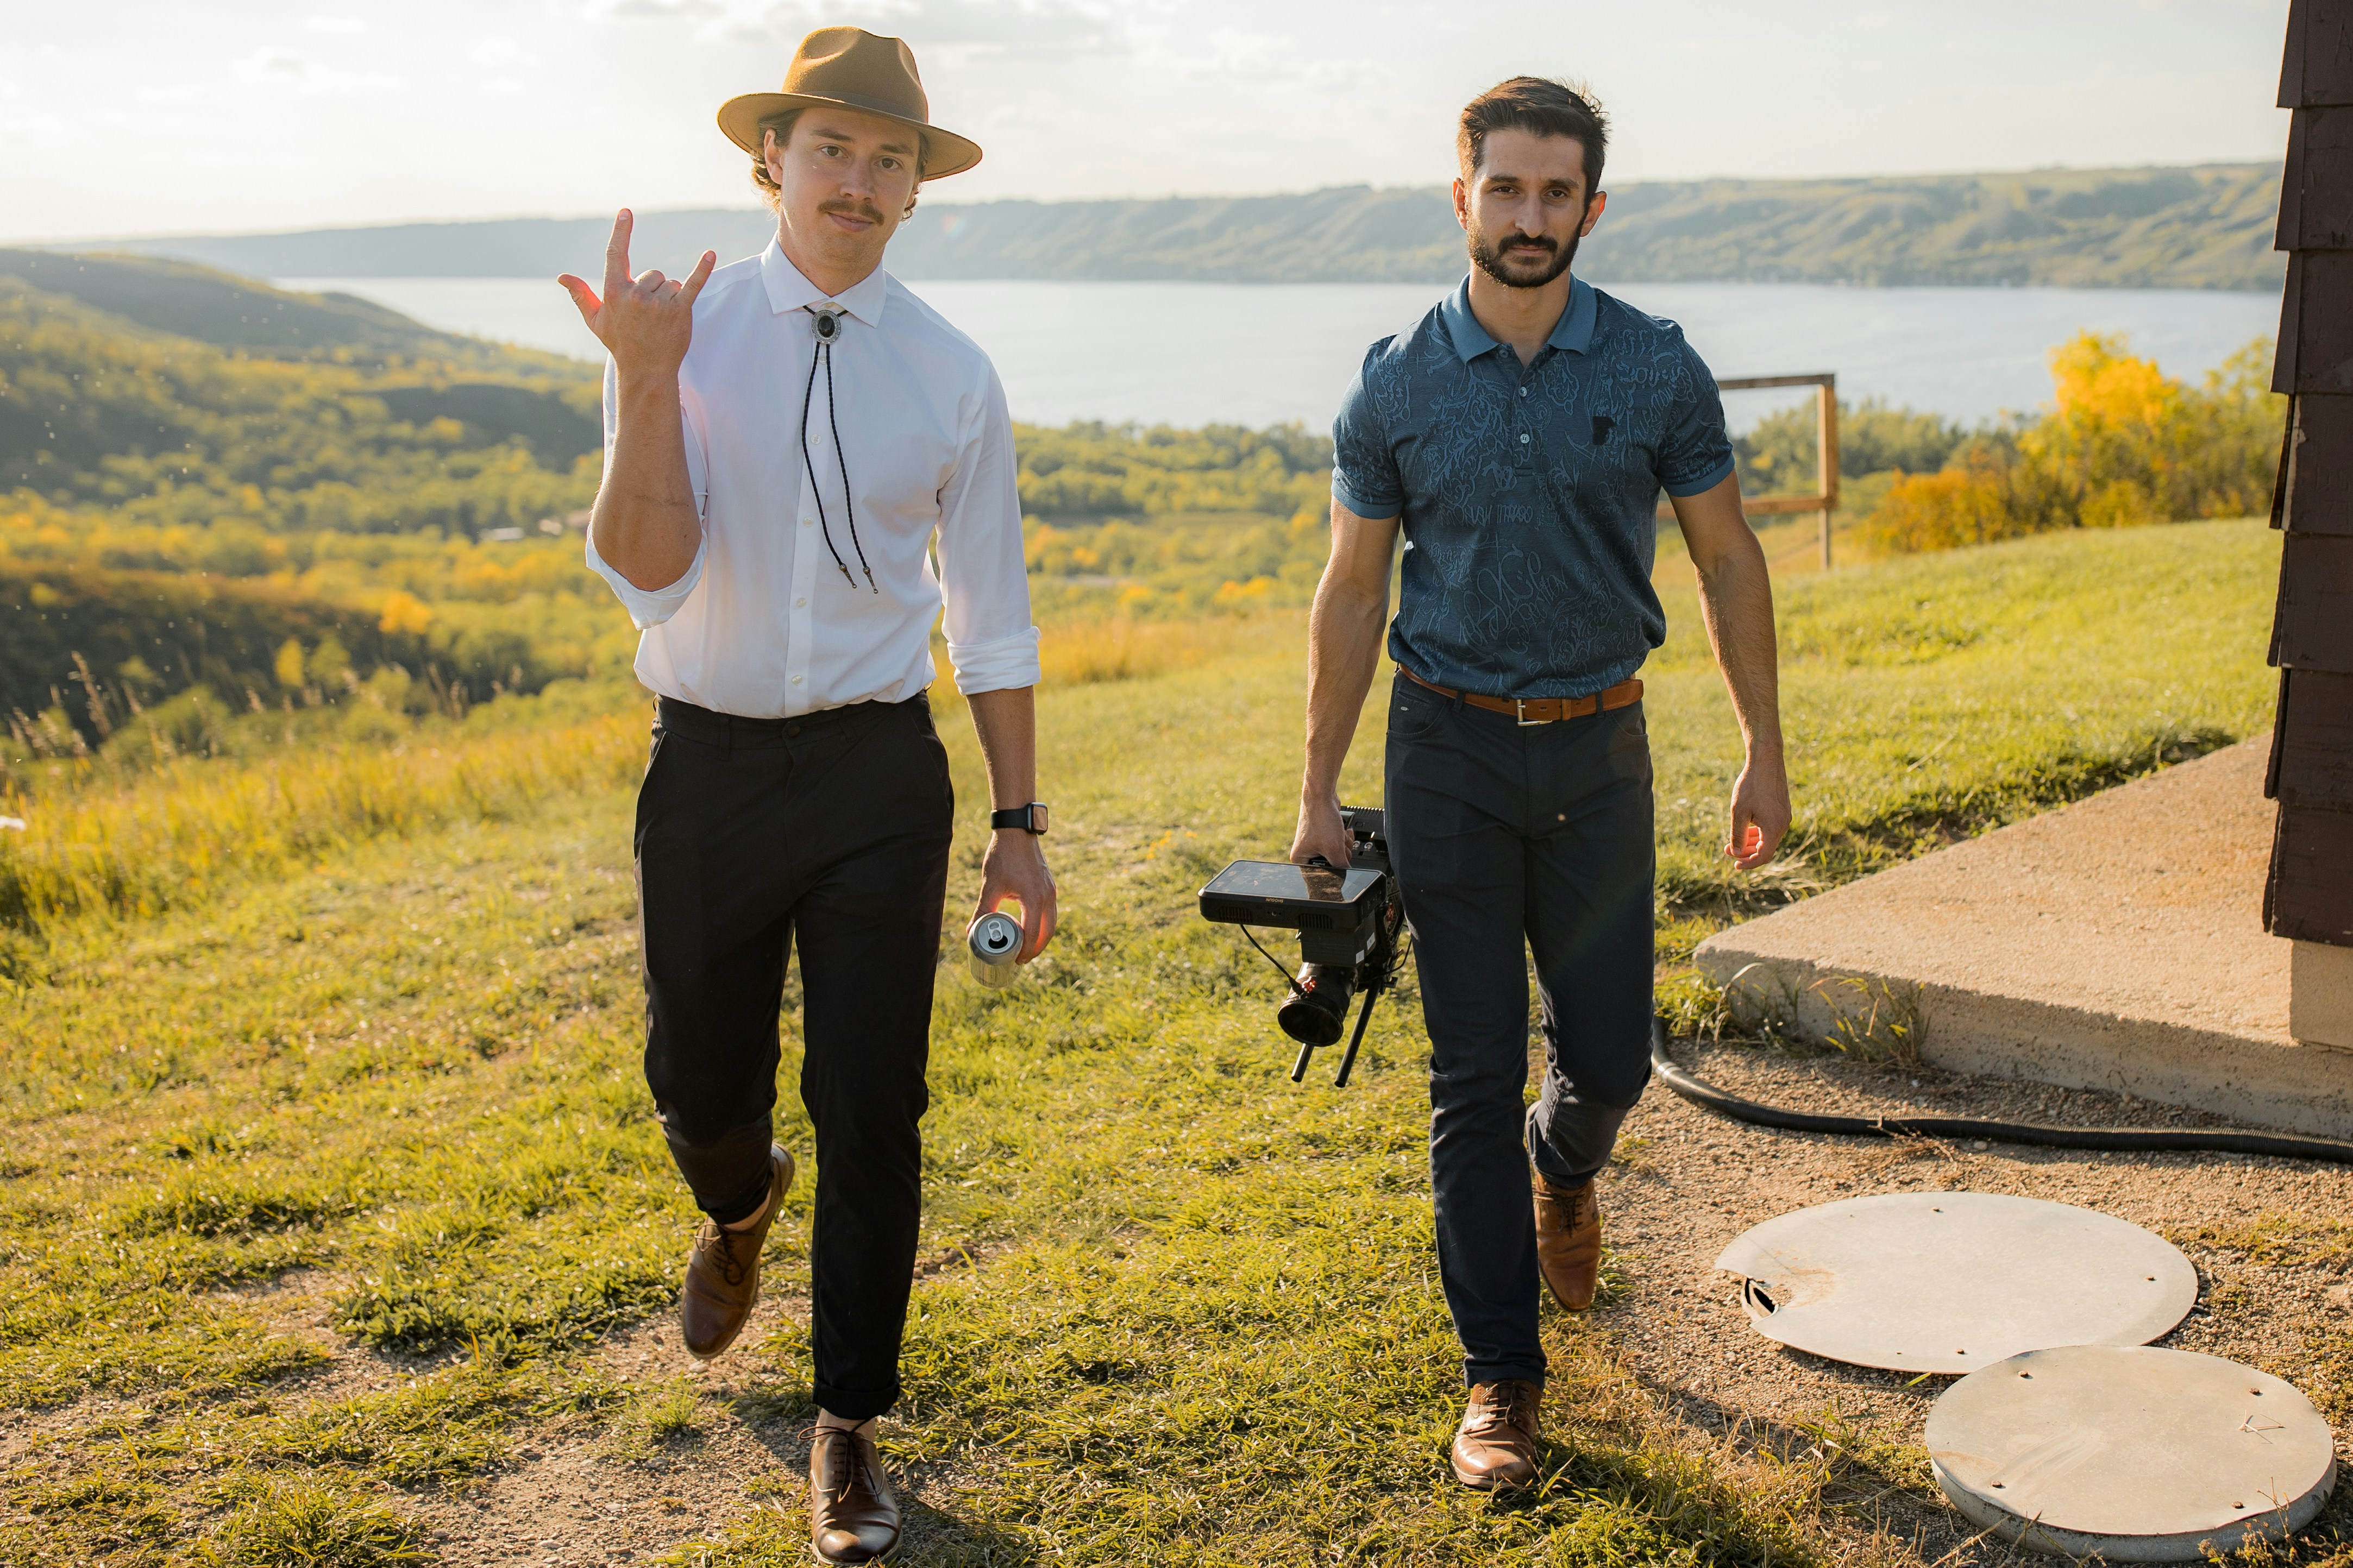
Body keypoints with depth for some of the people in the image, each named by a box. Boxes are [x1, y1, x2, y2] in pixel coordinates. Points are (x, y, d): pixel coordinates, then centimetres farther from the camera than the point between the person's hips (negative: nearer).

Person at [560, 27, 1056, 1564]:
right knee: (699, 1088, 13)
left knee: (873, 1108, 1)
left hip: (879, 769, 0)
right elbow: (647, 569, -14)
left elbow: (993, 619, 6)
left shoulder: (951, 375, 0)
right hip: (709, 763, 0)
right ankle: (741, 1207, 52)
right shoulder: (686, 332, -3)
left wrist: (1020, 826, 4)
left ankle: (850, 1426, 20)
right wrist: (646, 384, -26)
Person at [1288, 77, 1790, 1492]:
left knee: (1608, 1049, 7)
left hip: (1599, 749, 1)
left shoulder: (1656, 369, -1)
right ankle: (1502, 1373, 13)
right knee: (1475, 1070, 2)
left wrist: (1764, 757, 3)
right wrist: (1321, 794, 3)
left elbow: (1729, 559, 5)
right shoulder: (1397, 386, -1)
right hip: (1450, 748, 0)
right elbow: (1353, 592, 4)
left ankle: (1564, 1167, 46)